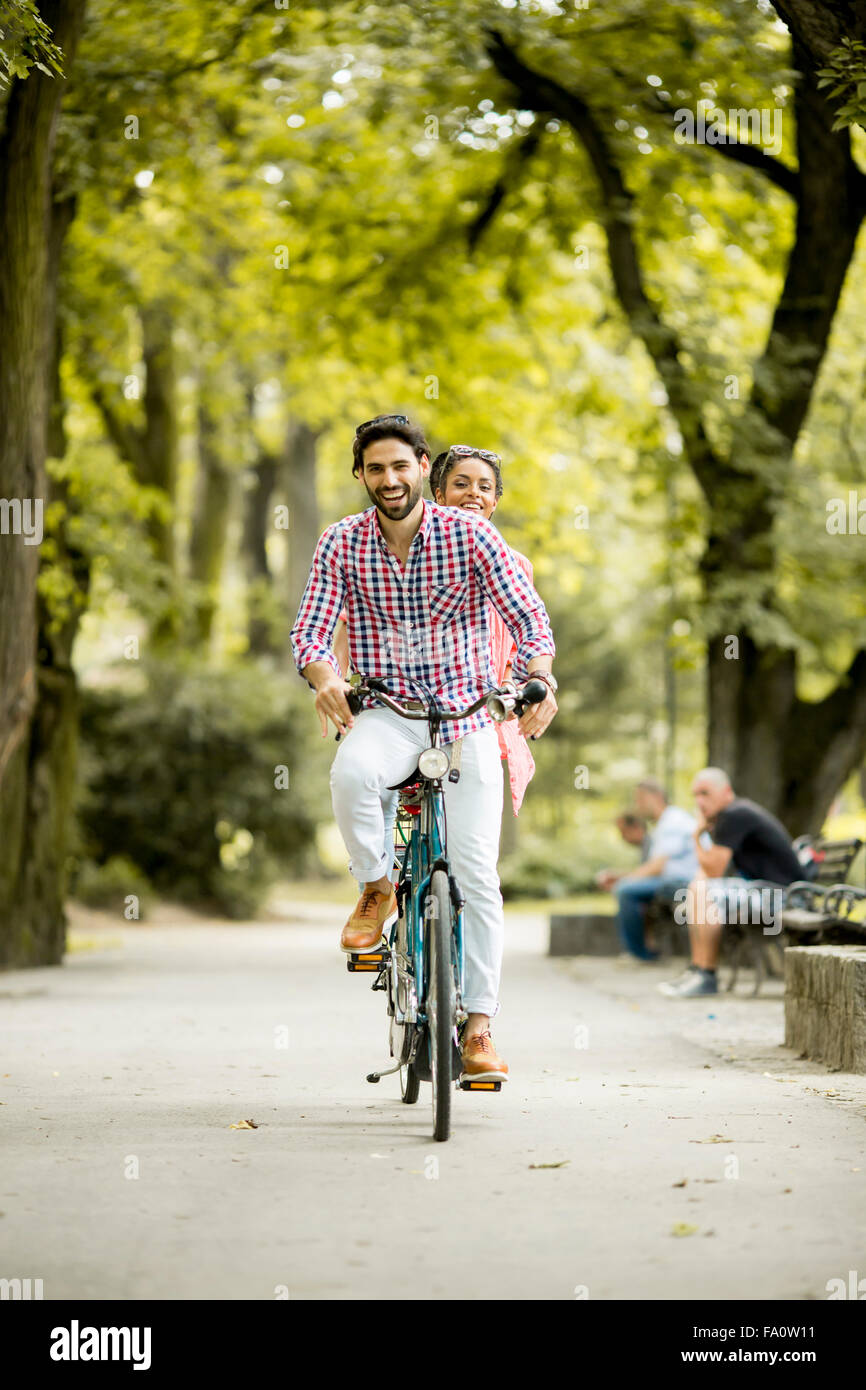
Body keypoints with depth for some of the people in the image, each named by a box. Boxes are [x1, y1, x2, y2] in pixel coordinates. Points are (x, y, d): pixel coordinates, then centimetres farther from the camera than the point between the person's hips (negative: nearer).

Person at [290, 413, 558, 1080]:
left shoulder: (470, 534, -5)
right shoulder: (343, 543, -1)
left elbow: (530, 618, -7)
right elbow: (310, 630, -5)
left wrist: (540, 678, -27)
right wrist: (326, 679, -27)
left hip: (466, 714, 0)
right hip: (386, 711, 0)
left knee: (477, 872, -9)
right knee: (351, 774, -36)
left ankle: (478, 1025, 1)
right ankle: (376, 888, -7)